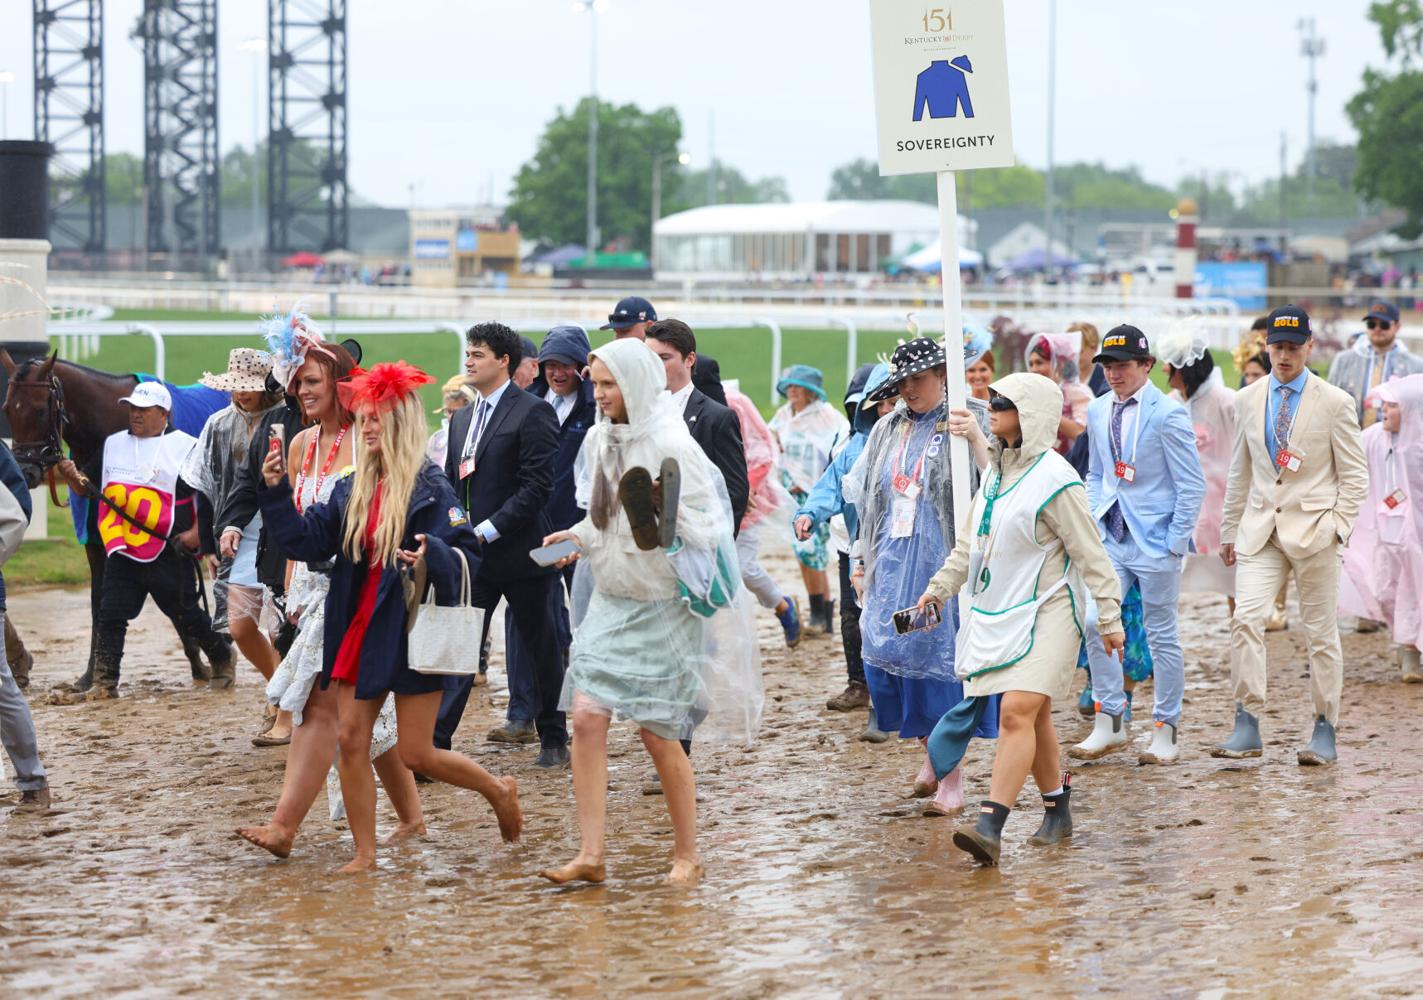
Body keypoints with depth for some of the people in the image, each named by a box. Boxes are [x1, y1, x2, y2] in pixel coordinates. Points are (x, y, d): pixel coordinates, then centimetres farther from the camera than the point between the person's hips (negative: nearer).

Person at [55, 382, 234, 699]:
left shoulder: (186, 448, -3)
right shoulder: (112, 445, 11)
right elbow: (86, 488, 16)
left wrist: (197, 531, -11)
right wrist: (71, 476, -6)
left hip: (169, 556, -4)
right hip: (122, 553, 4)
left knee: (187, 616, 5)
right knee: (110, 616, -3)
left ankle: (223, 658, 29)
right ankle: (105, 682, 1)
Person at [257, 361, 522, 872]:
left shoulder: (429, 488, -10)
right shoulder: (353, 489, 10)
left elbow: (468, 555, -15)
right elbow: (308, 541, 9)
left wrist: (434, 556, -35)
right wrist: (276, 493, -1)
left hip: (412, 632, -7)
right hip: (359, 630, 7)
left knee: (416, 754, -3)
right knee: (350, 740, 1)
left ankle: (499, 790, 23)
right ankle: (364, 855, 9)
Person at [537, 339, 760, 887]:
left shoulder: (671, 445, -15)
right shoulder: (600, 438, 5)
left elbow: (708, 526, -14)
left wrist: (661, 519, -30)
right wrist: (579, 538, 0)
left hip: (663, 606, -6)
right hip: (610, 600, 6)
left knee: (658, 735, 0)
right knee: (586, 719, -6)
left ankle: (687, 856, 16)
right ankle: (590, 856, -3)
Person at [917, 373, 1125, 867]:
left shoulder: (1053, 479, -13)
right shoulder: (996, 469, 12)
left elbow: (1090, 554, -12)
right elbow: (971, 542, 24)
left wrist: (1110, 619, -12)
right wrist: (939, 588, 21)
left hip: (1044, 613, -8)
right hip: (996, 612, 8)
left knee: (1017, 712, -17)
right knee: (1034, 716, 13)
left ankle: (990, 827, -26)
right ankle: (1057, 811, 26)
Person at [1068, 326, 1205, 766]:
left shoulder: (1168, 415, -11)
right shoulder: (1097, 412, 8)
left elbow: (1192, 485, -10)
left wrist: (1175, 543, -12)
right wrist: (1092, 522, 8)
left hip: (1155, 542, -6)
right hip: (1111, 538, 6)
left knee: (1162, 635, 3)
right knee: (1094, 622, -3)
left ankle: (1166, 732, 14)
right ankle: (1109, 723, 8)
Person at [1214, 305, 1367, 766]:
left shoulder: (1334, 403, -2)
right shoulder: (1248, 400, 9)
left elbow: (1353, 474, 1)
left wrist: (1338, 527, -10)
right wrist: (1229, 530, 15)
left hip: (1313, 527, -3)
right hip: (1260, 528, 3)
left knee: (1322, 631, 3)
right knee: (1246, 617, -14)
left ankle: (1325, 730, 13)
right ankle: (1247, 725, -13)